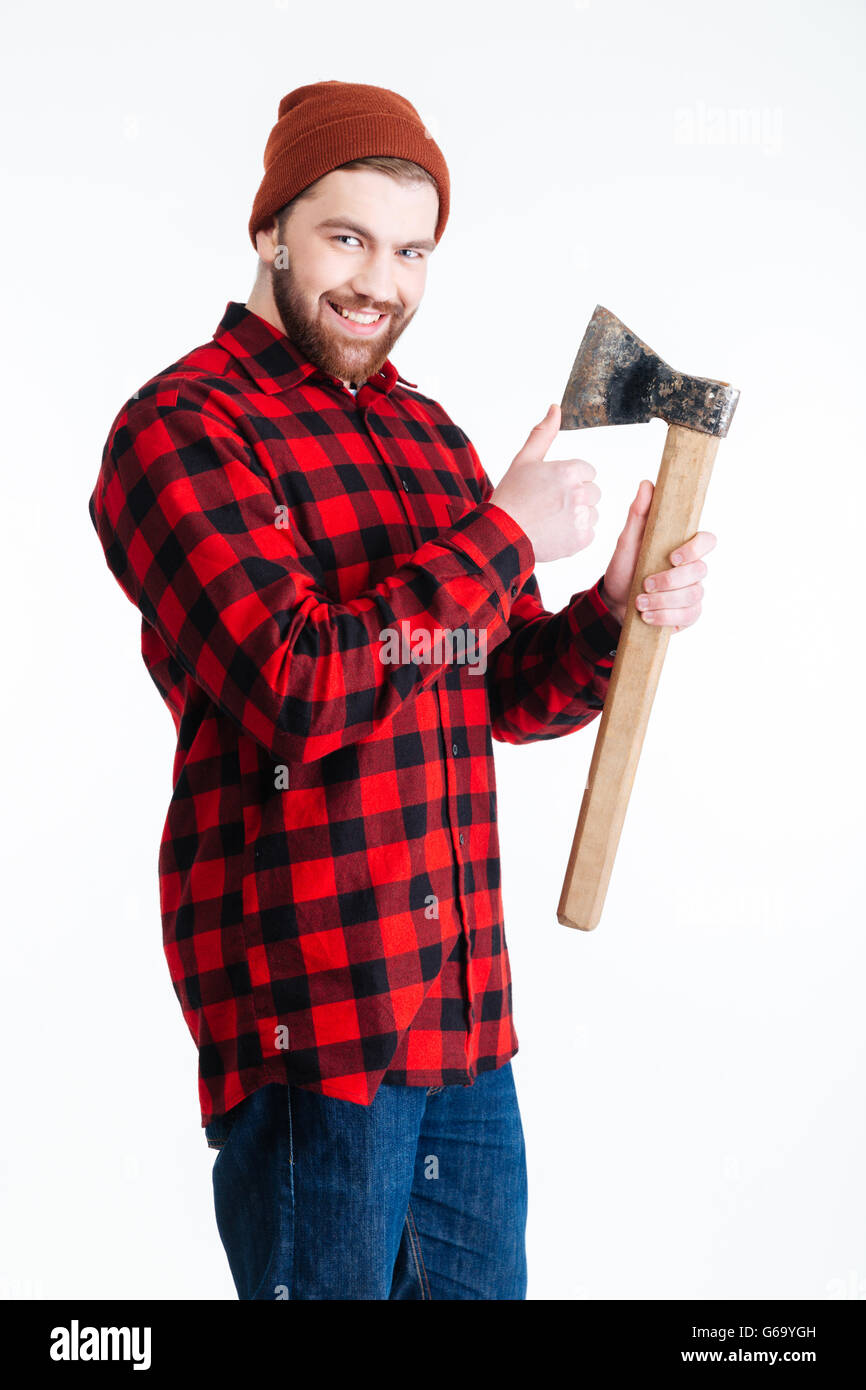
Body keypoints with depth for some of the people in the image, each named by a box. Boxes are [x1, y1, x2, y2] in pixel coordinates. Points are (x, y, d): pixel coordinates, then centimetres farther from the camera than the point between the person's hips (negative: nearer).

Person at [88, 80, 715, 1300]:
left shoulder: (431, 437, 16)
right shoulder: (182, 429, -8)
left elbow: (512, 694, 17)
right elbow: (302, 694, -21)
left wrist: (616, 612, -3)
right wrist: (501, 535, -15)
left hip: (467, 1008, 7)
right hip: (308, 1015, -7)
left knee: (481, 1279, 16)